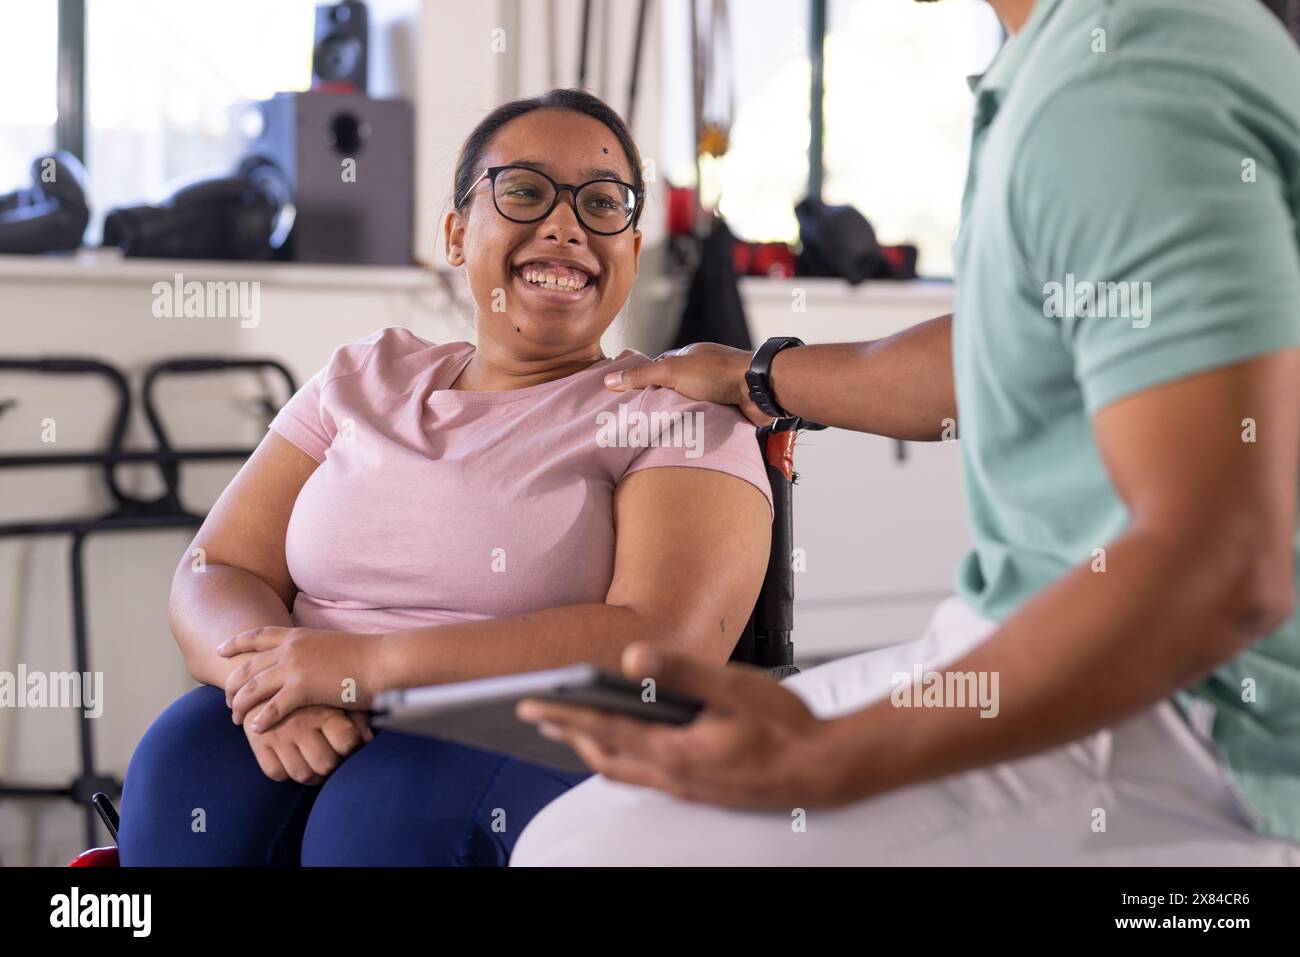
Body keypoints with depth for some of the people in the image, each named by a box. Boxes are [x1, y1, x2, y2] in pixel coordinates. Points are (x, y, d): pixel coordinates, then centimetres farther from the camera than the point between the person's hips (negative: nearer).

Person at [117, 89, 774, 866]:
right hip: (321, 746, 3)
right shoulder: (362, 382, 15)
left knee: (391, 806, -33)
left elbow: (662, 644, -15)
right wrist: (270, 682, -16)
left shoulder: (680, 416, 1)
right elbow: (212, 577, 8)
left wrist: (369, 665, -18)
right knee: (192, 763, -28)